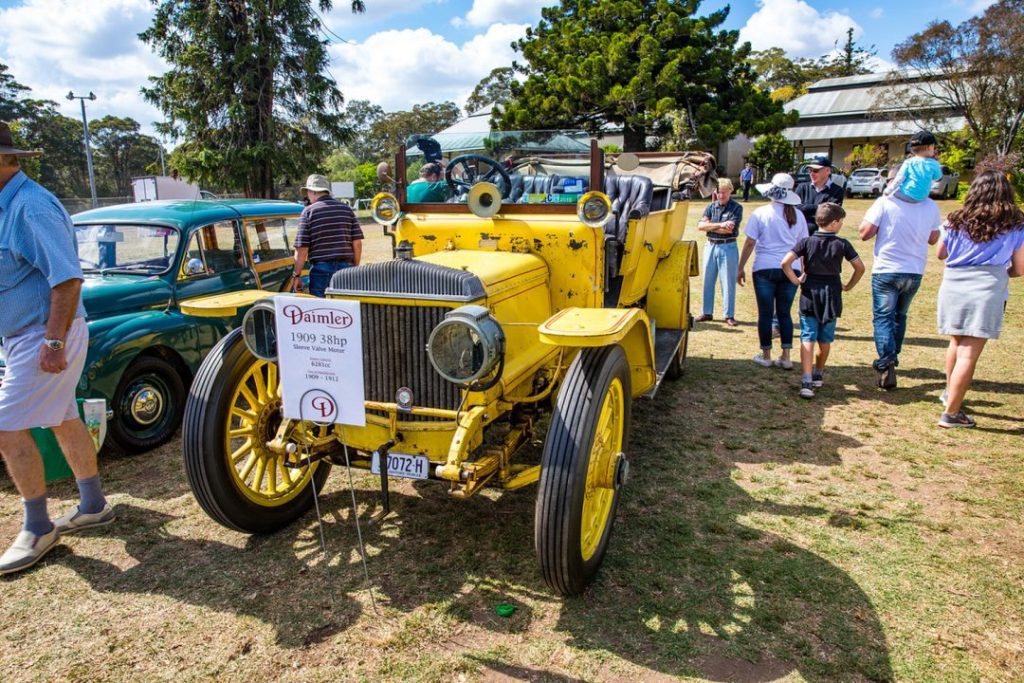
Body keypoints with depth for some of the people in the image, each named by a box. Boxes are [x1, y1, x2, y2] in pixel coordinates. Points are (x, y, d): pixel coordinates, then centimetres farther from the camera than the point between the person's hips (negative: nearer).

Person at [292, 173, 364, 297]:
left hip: (320, 268, -3)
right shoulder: (346, 208, 7)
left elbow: (302, 248, -7)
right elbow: (357, 243, 3)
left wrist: (297, 275, 1)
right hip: (346, 267, 3)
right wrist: (355, 268, 13)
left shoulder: (308, 212, -3)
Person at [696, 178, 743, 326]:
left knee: (728, 283, 0)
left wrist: (709, 225, -10)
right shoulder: (711, 206, 7)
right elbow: (700, 225, -5)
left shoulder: (736, 208, -5)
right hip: (711, 246, 5)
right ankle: (707, 313, 20)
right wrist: (720, 225, -16)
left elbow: (729, 229, -17)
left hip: (728, 248, -4)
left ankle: (729, 315, 8)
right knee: (708, 281, 10)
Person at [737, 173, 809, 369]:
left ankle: (766, 356, 13)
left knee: (765, 313, 6)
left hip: (765, 269, -3)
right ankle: (786, 357, 12)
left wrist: (741, 268, 2)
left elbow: (749, 244, -6)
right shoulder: (797, 215, 5)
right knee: (784, 313, 12)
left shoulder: (761, 213, -6)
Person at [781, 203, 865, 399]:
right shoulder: (842, 244, -3)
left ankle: (807, 382, -14)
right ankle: (818, 375, 33)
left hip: (809, 294, -1)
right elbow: (860, 267, -2)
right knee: (825, 340, 17)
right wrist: (848, 286, 11)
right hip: (832, 294, 1)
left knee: (807, 339, -3)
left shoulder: (807, 242, -4)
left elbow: (785, 263, -15)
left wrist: (795, 280, -1)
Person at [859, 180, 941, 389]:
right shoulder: (931, 206, 2)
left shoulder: (885, 202, -10)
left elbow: (865, 233, -11)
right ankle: (892, 358, 33)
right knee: (899, 316, 21)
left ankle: (886, 366, -15)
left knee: (883, 317, -1)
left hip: (886, 271, -4)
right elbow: (933, 239, 11)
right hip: (915, 272, 4)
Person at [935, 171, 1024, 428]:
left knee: (957, 342, 23)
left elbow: (941, 253, 20)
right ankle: (951, 413, -1)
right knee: (969, 354, -2)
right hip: (987, 291, -3)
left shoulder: (957, 220, 7)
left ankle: (950, 393, 38)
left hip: (953, 286, 3)